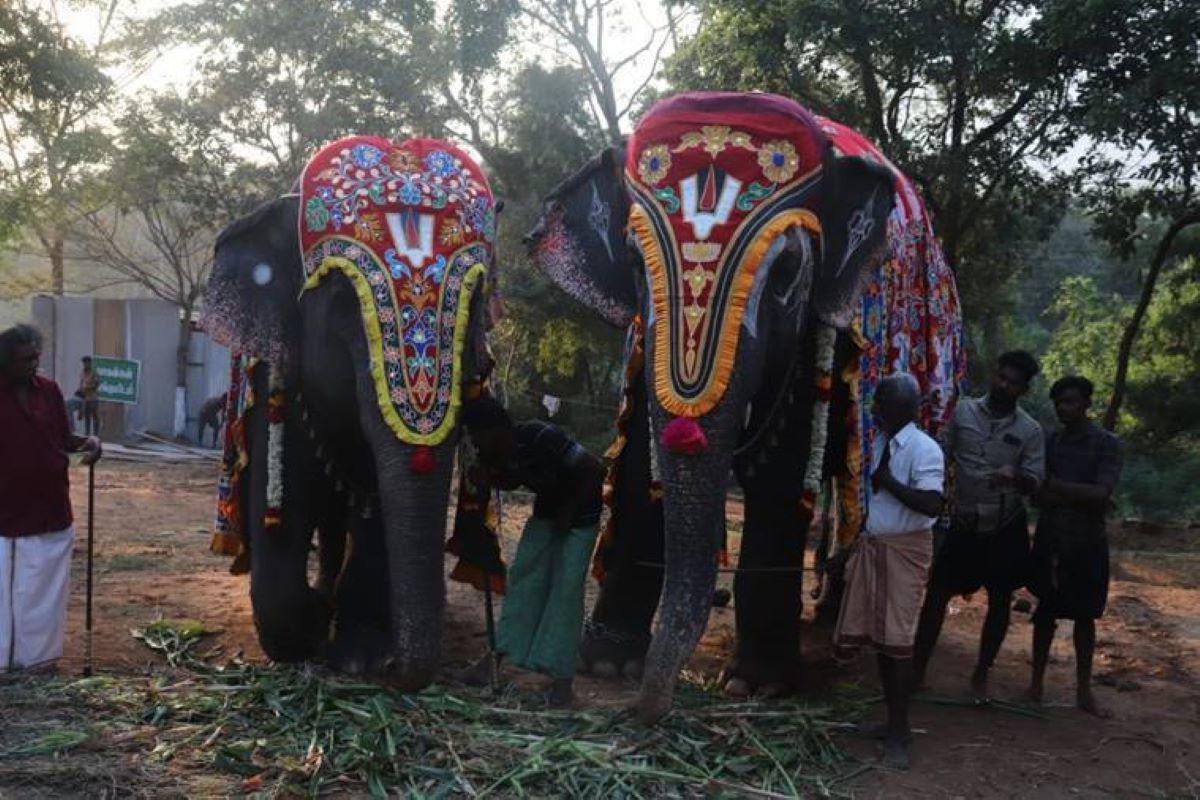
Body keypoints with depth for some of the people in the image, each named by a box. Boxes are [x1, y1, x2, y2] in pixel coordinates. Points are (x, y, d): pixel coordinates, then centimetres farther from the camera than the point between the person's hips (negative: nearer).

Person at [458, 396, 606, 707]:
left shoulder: (540, 438, -33)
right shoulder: (498, 454, -11)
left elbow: (595, 471, -29)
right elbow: (510, 483, 9)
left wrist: (569, 512, -20)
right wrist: (489, 475, -13)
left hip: (579, 514, -7)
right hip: (546, 508, 7)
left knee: (566, 588, -9)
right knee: (524, 576, 3)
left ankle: (561, 675, -5)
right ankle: (499, 655, 8)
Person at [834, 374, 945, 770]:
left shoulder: (924, 448, -14)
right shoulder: (880, 442, 10)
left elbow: (932, 505, -24)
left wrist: (889, 483, -20)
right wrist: (857, 543, 14)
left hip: (906, 549, -8)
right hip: (872, 544, 8)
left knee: (896, 639, -7)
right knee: (877, 636, 11)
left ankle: (899, 732, 2)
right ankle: (893, 720, 25)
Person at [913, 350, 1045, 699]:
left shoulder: (1031, 430, -7)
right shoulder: (964, 411, -3)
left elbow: (1034, 483, -10)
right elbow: (942, 458, 5)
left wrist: (1014, 476, -33)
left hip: (1006, 529, 0)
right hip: (963, 524, 1)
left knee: (1000, 601, 7)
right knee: (937, 593, 1)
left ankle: (981, 675, 23)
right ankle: (917, 670, 11)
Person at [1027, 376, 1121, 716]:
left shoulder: (1106, 443, -6)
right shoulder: (1049, 441, 4)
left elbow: (1102, 494, -17)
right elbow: (1039, 494, 1)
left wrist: (1055, 486, -17)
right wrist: (1080, 497, -14)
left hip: (1087, 544, -2)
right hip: (1050, 540, 2)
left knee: (1085, 617, 8)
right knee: (1046, 612, 9)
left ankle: (1084, 690, 18)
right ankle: (1037, 682, 20)